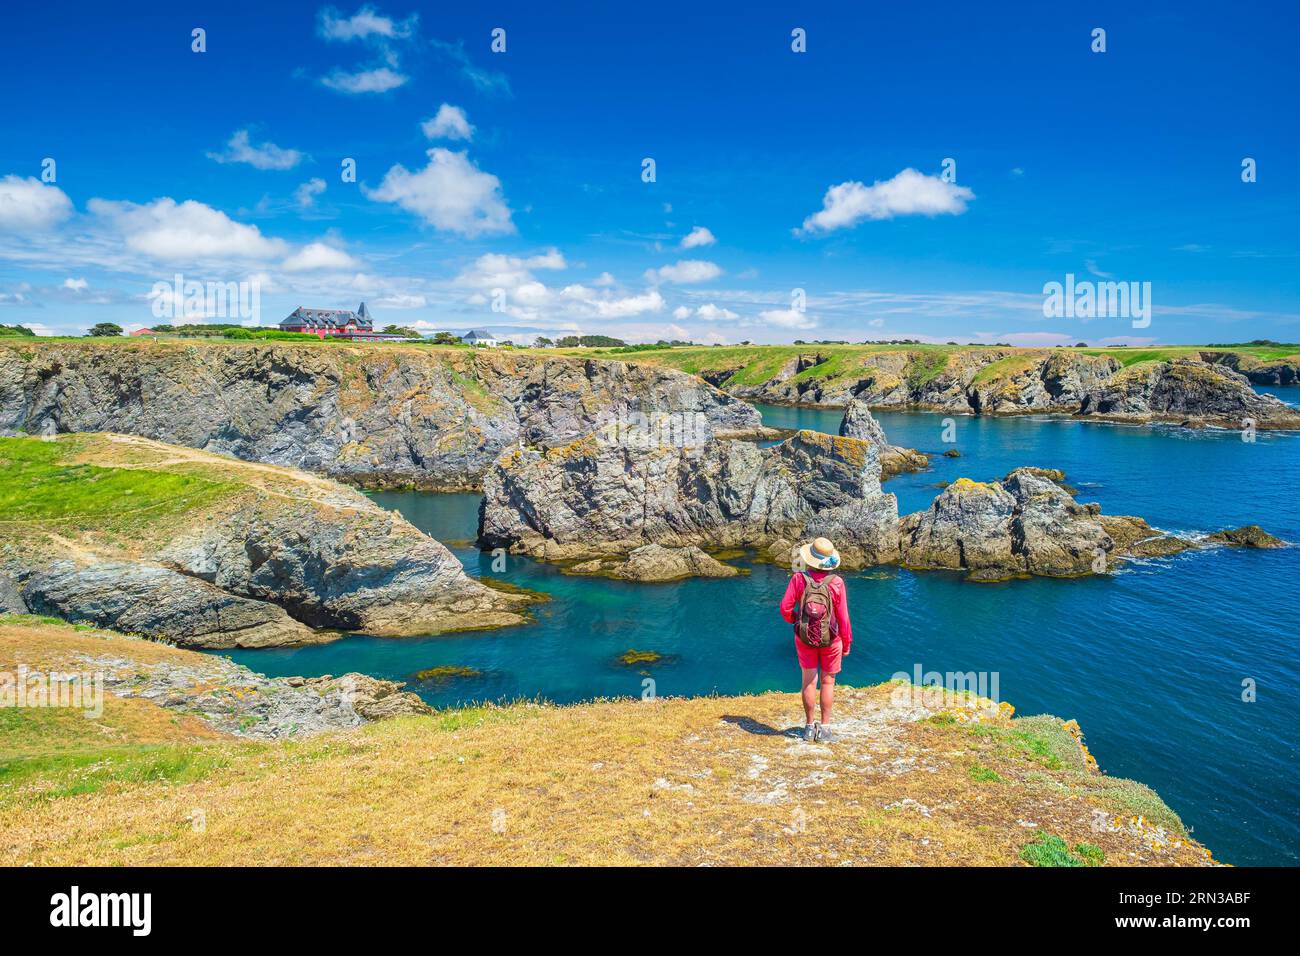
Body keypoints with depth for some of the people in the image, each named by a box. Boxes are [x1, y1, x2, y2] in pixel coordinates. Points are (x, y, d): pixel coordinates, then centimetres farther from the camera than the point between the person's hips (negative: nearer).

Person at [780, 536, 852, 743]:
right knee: (828, 682, 11)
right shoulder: (836, 583, -15)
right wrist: (847, 643, 3)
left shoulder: (799, 578, -12)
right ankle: (825, 728, 12)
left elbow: (785, 607, -10)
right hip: (831, 640, -1)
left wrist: (793, 620, 13)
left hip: (804, 637, 1)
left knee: (808, 681, 12)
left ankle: (809, 727, 18)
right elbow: (843, 617, -11)